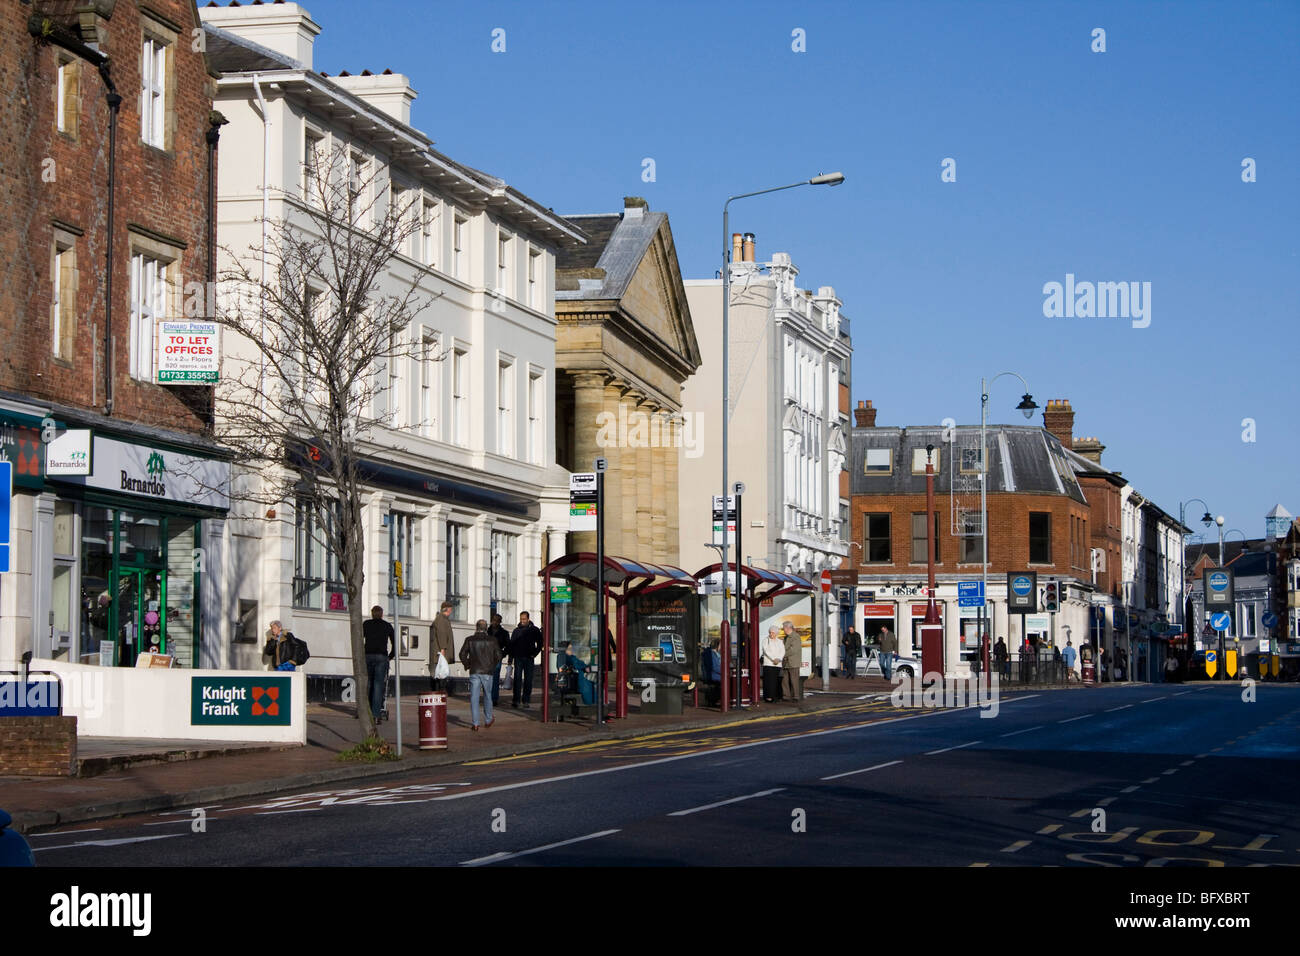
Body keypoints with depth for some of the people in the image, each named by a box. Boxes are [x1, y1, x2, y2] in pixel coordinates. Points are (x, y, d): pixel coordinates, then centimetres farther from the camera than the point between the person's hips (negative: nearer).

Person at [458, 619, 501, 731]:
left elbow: (462, 654, -4)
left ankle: (475, 723, -5)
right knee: (487, 696, 16)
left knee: (474, 697, 0)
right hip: (488, 672, 1)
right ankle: (489, 719, 28)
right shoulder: (492, 640, 0)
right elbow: (498, 655, -1)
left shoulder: (470, 640, -1)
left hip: (474, 672, -1)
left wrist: (467, 665, 10)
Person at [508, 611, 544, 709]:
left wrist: (534, 653, -2)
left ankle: (526, 701, 6)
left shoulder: (534, 630, 5)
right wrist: (510, 659, 4)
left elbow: (540, 643, 10)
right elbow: (511, 645, 10)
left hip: (529, 658, 0)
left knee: (528, 680, 1)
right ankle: (516, 701, -11)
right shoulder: (516, 631, 9)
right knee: (517, 679, -8)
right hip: (518, 658, 0)